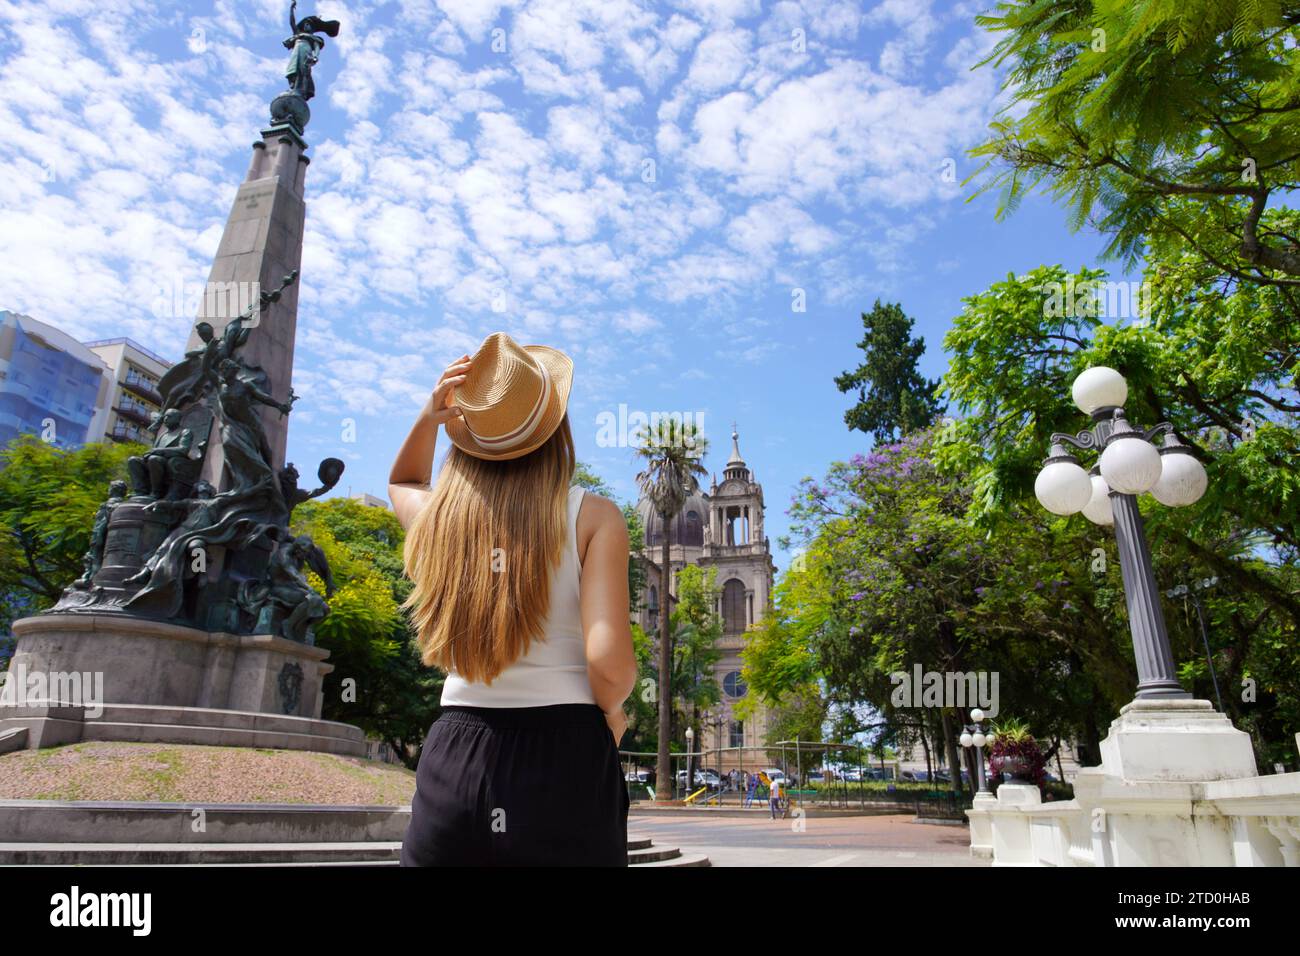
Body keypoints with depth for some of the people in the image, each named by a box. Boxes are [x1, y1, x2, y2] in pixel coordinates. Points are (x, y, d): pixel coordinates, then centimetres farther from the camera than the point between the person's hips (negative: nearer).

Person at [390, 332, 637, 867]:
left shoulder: (439, 517, 1)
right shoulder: (592, 516, -9)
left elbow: (401, 483, 27)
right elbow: (610, 662, -18)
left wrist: (429, 417, 9)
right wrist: (610, 711, 4)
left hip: (453, 759, 2)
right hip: (565, 757, -2)